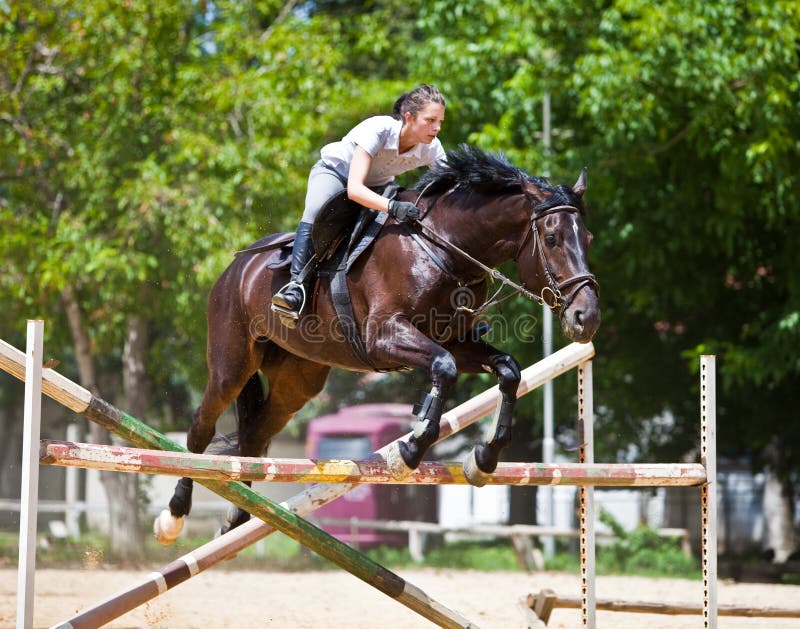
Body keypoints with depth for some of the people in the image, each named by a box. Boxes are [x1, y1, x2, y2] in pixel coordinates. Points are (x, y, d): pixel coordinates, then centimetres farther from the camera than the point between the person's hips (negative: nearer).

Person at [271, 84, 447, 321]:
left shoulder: (431, 148, -24)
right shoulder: (377, 130, -39)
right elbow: (354, 188, -47)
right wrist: (392, 206, -63)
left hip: (378, 185, 5)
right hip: (335, 171, -5)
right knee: (315, 212, -36)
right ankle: (296, 284, -35)